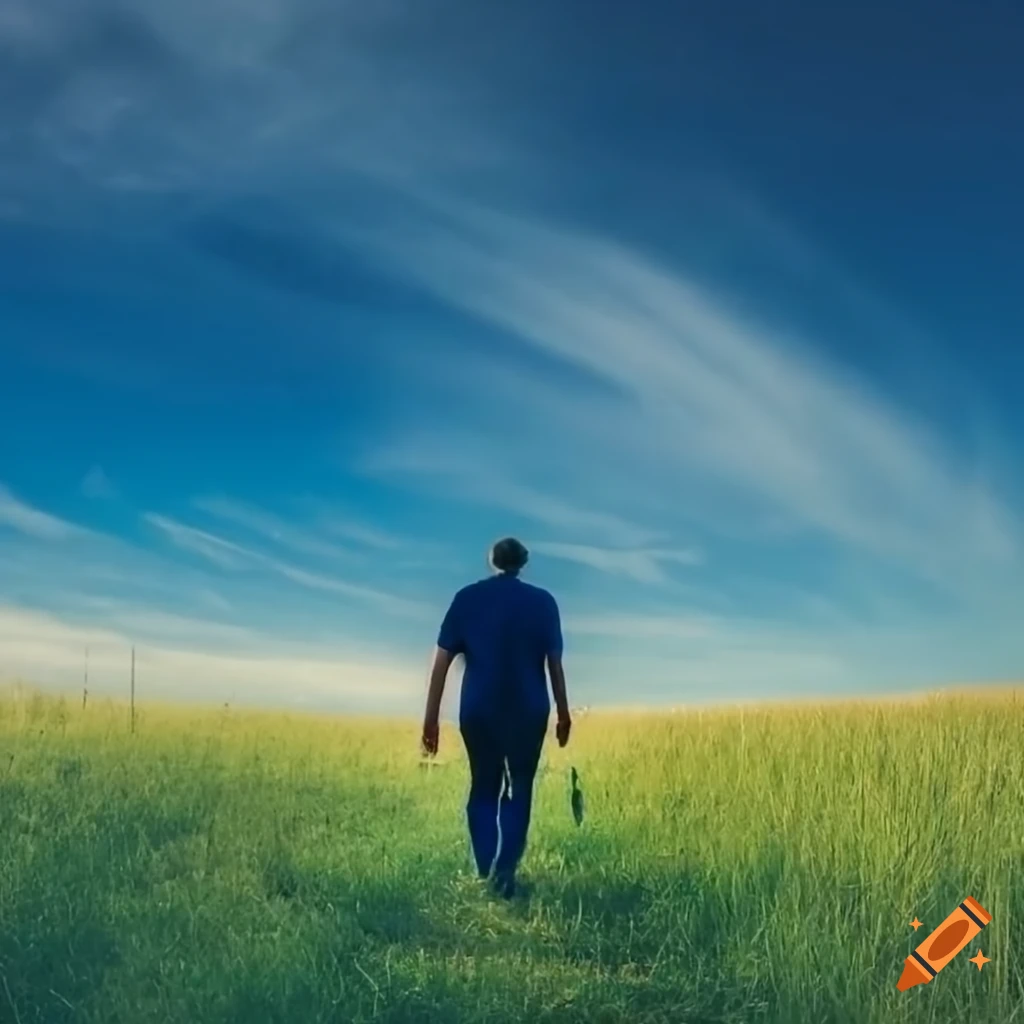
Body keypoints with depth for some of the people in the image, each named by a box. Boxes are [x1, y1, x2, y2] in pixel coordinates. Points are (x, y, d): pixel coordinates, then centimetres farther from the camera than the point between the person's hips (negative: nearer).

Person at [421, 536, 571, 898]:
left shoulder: (466, 598, 1)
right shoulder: (542, 601, 0)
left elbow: (442, 661, -3)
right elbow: (555, 664, 1)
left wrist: (431, 718, 0)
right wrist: (563, 714, 11)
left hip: (478, 710, 1)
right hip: (528, 711, 0)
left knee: (483, 789, 16)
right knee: (519, 790, 13)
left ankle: (486, 874, 9)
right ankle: (505, 871, -1)